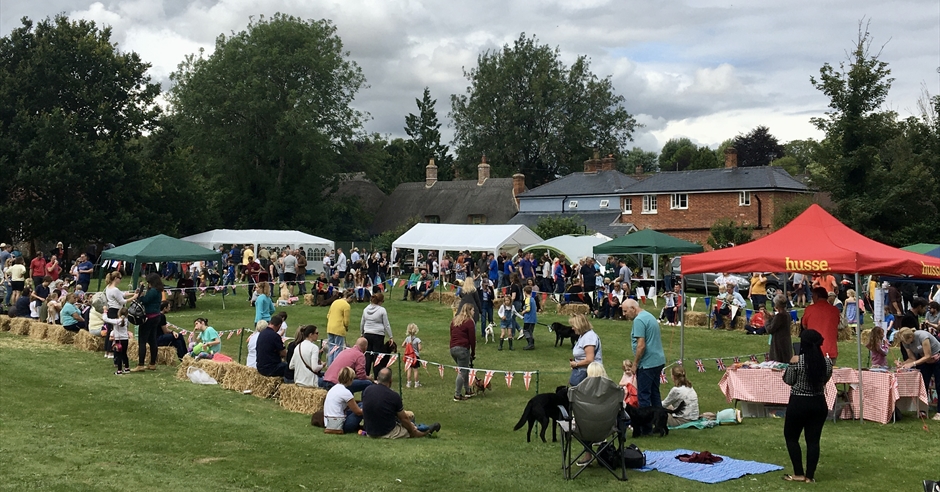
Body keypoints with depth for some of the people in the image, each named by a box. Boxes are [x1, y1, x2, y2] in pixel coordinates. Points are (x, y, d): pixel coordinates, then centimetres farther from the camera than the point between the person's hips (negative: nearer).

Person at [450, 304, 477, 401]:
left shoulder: (454, 320, 17)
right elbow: (472, 338, -6)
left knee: (465, 370, 21)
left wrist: (454, 346, 19)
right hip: (463, 349, -8)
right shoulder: (469, 322, -6)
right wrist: (473, 353, 3)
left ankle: (467, 391, 27)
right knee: (462, 372, -2)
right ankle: (457, 395, -2)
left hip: (453, 348, 8)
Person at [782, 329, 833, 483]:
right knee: (813, 440, 10)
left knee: (791, 437, 13)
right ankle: (810, 475, 13)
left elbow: (788, 381, -5)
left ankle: (799, 474, 12)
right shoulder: (827, 361, -4)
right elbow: (825, 380, 11)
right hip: (819, 403, 4)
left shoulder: (796, 360, -16)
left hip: (798, 403, -4)